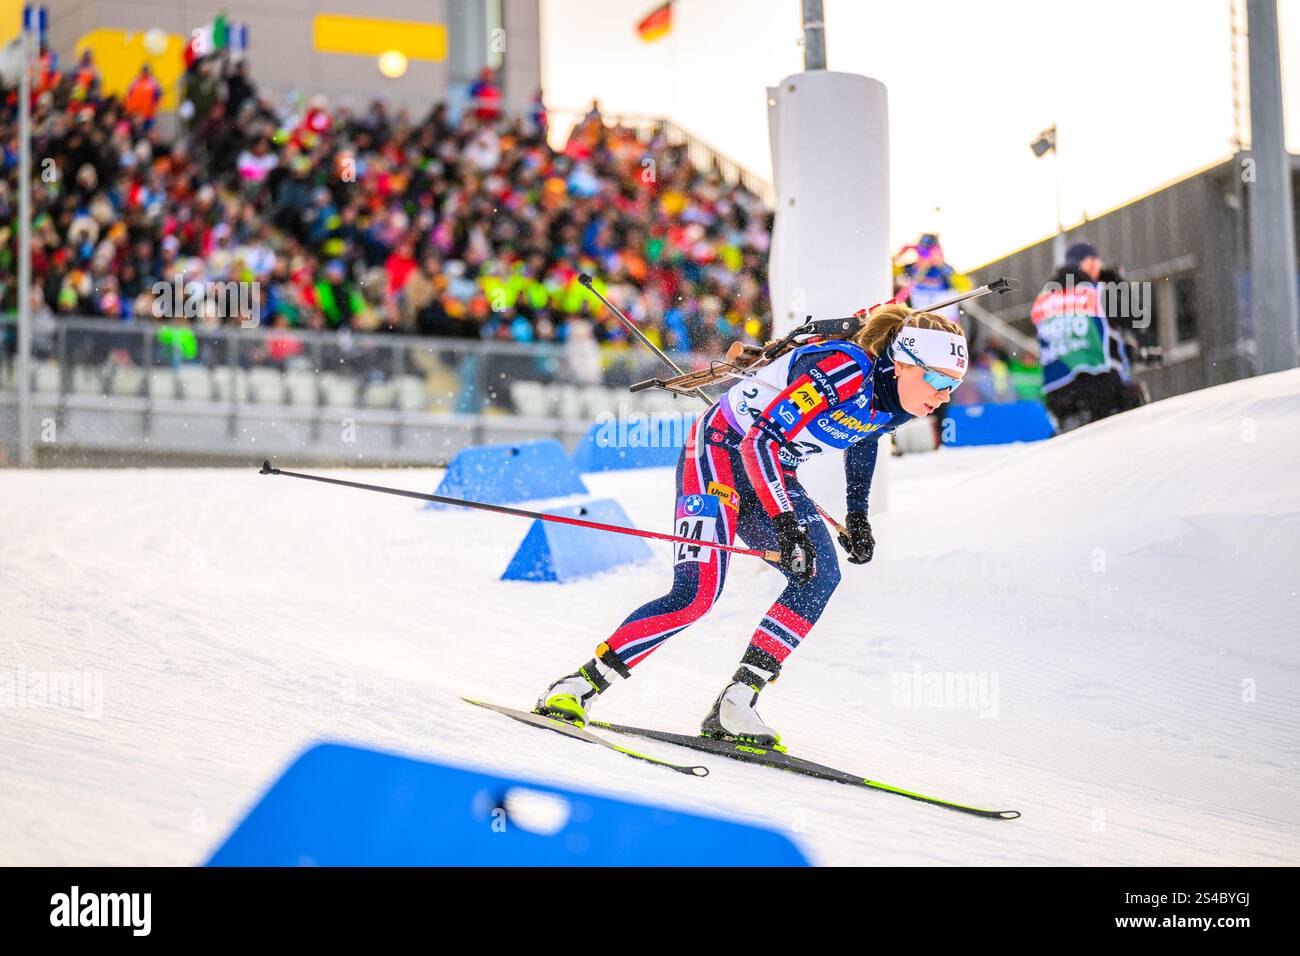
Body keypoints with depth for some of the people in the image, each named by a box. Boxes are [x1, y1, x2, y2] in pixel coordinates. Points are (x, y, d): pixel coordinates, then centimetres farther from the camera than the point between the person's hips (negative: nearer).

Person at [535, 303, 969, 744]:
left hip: (770, 472, 8)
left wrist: (857, 516, 17)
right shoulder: (844, 370, -30)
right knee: (697, 592, -20)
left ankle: (734, 706, -11)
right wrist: (786, 524, -41)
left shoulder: (896, 397, -5)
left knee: (820, 576, -12)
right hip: (720, 452, -8)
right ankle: (579, 686, -10)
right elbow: (760, 441, -35)